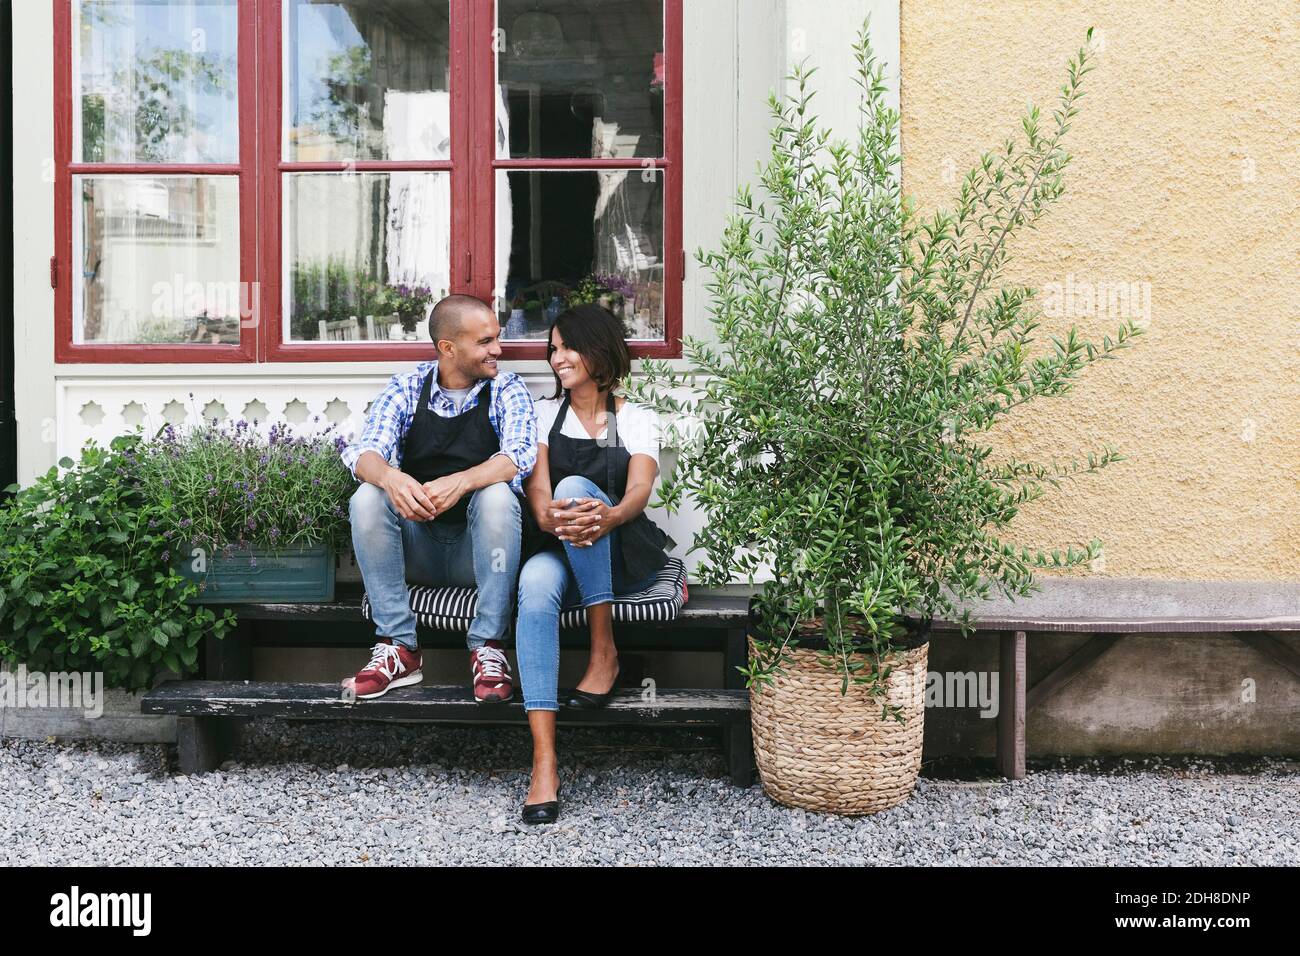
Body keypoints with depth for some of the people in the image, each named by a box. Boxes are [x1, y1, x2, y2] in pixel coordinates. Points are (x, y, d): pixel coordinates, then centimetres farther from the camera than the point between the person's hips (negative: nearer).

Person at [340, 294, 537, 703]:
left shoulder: (507, 389, -1)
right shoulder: (406, 387, 3)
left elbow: (519, 457, -19)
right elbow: (364, 452, -11)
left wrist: (459, 483, -39)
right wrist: (390, 477, -36)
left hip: (479, 549, -2)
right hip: (416, 547, 2)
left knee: (497, 494, -30)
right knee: (367, 497, -22)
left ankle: (488, 648, -25)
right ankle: (398, 646, -19)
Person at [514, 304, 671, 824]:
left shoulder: (637, 420, 7)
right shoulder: (546, 413, 14)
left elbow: (639, 488, -13)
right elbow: (536, 484, -3)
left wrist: (609, 516, -38)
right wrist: (547, 516, -30)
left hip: (625, 556, -1)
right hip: (561, 552, 1)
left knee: (575, 485, -31)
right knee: (535, 580, -36)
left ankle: (605, 652, -26)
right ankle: (544, 765, -43)